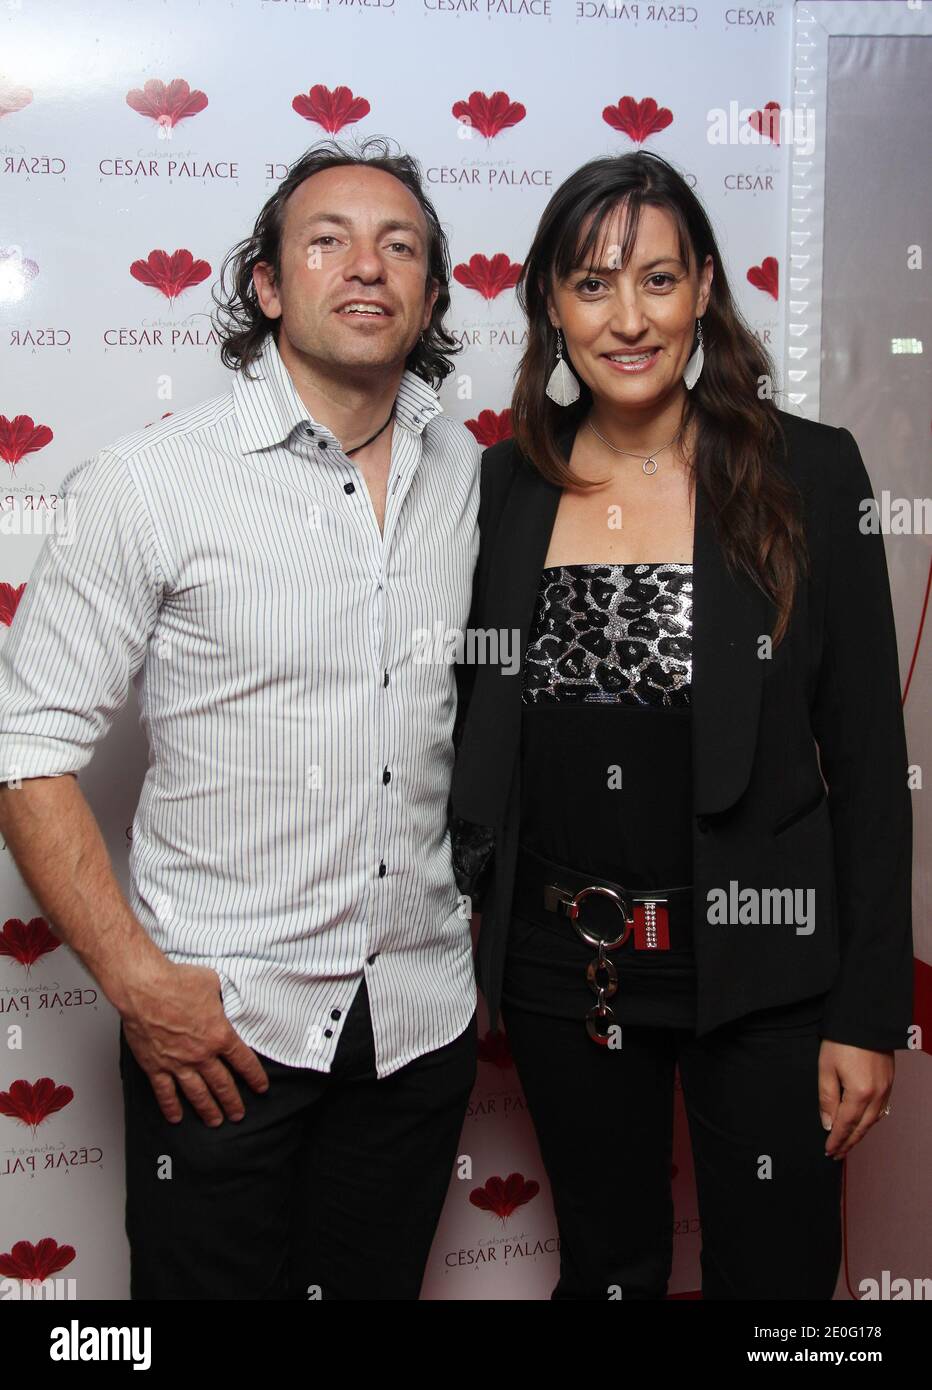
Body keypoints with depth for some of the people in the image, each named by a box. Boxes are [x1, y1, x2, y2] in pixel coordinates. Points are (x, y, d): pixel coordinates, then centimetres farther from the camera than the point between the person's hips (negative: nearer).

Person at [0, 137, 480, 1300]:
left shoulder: (471, 472, 4)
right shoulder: (150, 481, -10)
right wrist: (137, 981, -15)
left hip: (423, 1016, 4)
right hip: (218, 1024, -4)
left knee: (378, 1283, 20)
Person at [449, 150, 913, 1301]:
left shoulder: (808, 473, -7)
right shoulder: (505, 485, 1)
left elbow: (869, 758, -6)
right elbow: (472, 725, 9)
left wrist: (870, 1010, -7)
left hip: (756, 961, -2)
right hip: (560, 964, 3)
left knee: (777, 1273, 11)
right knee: (606, 1268, 20)